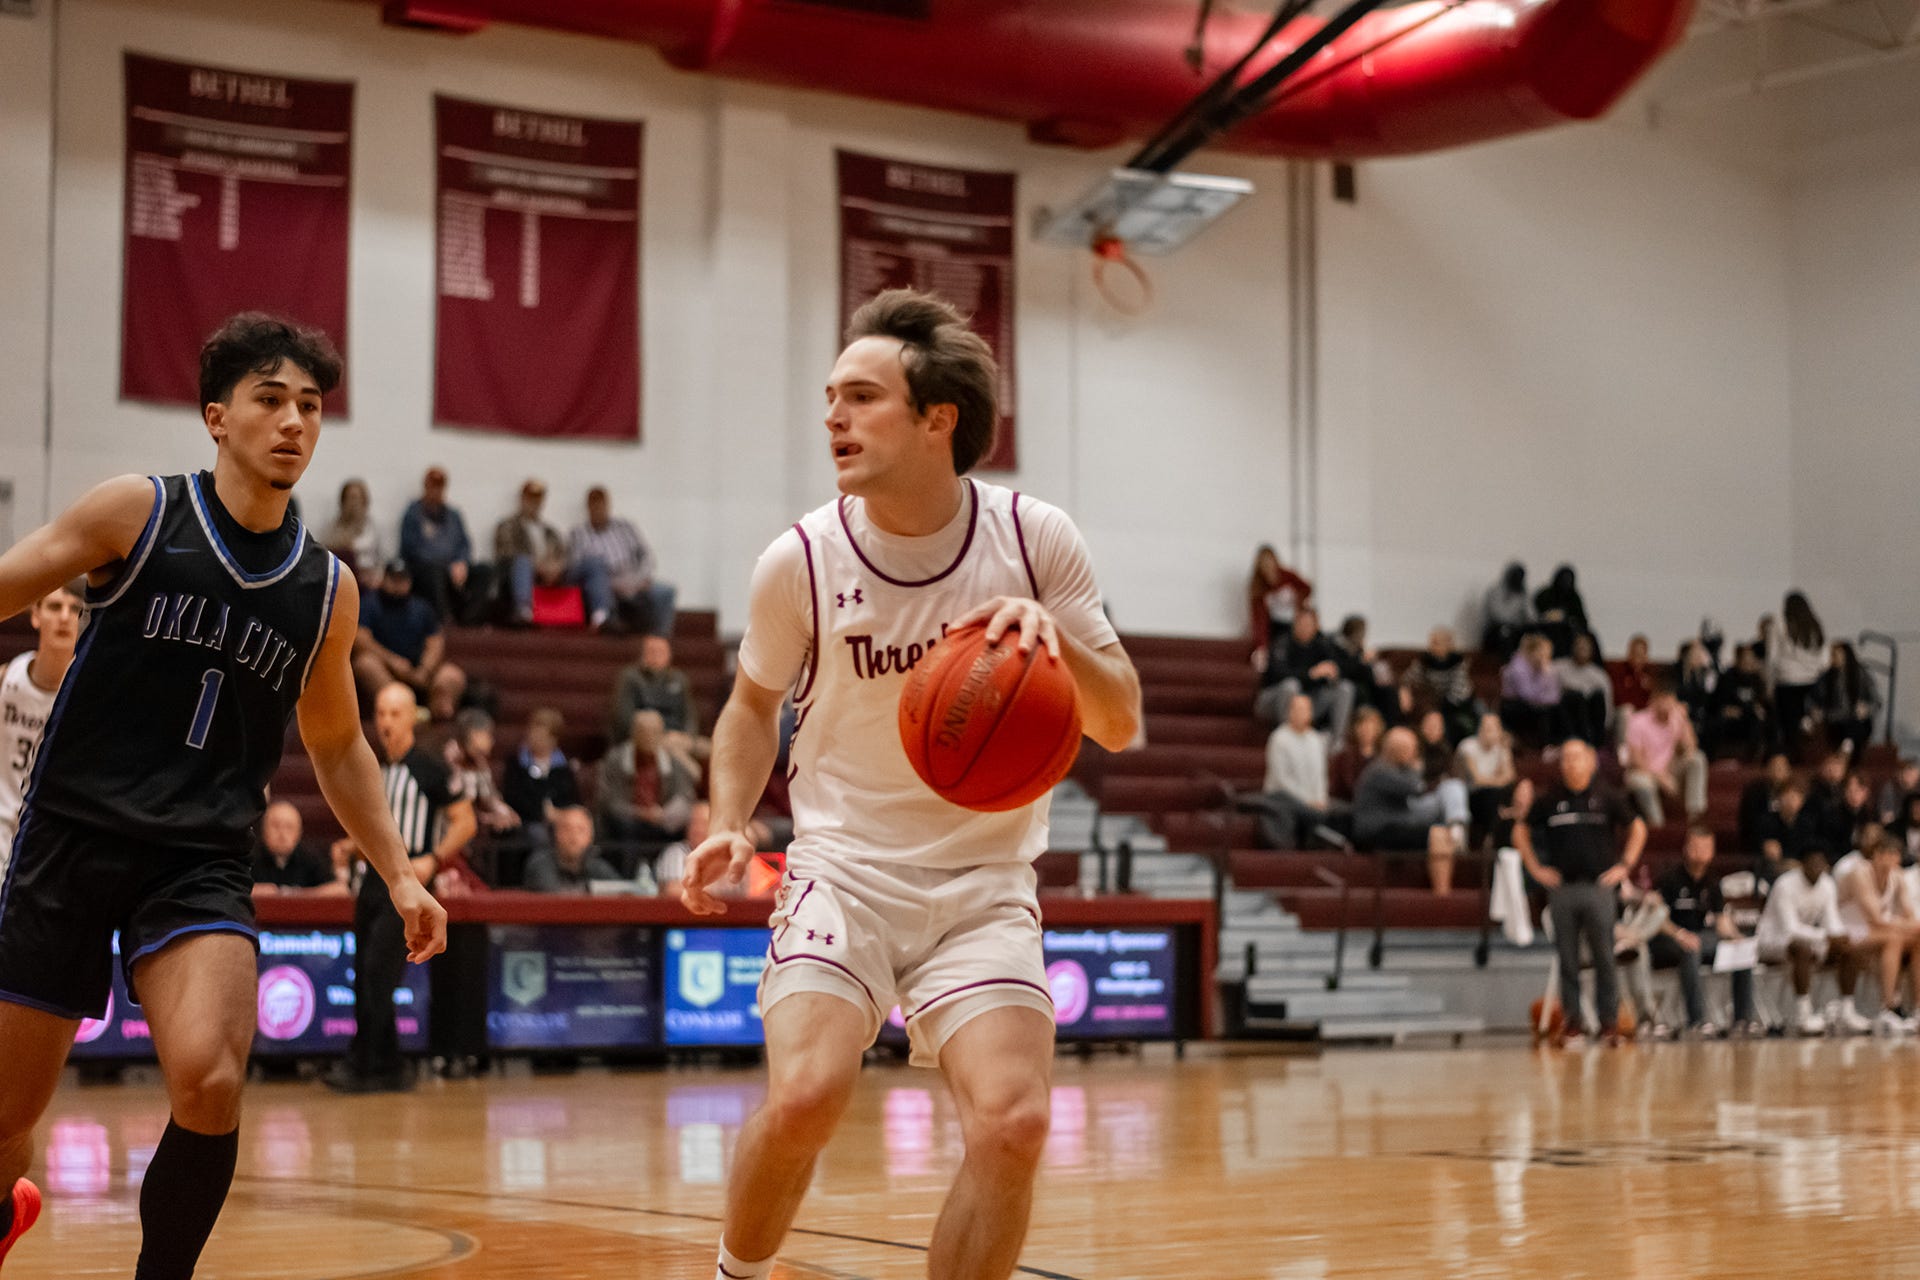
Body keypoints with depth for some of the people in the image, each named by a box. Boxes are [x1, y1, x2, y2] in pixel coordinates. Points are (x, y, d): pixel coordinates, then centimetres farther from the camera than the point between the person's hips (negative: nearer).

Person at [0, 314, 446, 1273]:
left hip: (200, 861, 2)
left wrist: (398, 874, 13)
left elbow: (336, 744, 20)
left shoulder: (328, 589, 7)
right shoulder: (136, 512, -3)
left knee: (210, 1084, -24)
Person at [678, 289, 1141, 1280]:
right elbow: (754, 705, 14)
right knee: (806, 1094, -23)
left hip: (984, 882, 1)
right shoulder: (800, 561, -6)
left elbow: (1120, 725, -3)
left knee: (1012, 1122, -19)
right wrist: (728, 826, -3)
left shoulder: (1035, 539, -5)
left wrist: (1054, 639, -23)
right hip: (843, 868, -1)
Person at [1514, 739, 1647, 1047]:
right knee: (1567, 960, 3)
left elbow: (1638, 828, 15)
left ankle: (1609, 1021, 4)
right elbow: (1521, 832, 17)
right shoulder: (1548, 800, 7)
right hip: (1561, 889, 1)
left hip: (1598, 886, -1)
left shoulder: (1605, 799, 4)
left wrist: (1624, 865, 7)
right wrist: (1536, 869, 9)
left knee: (1604, 958, -2)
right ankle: (1572, 1021, 10)